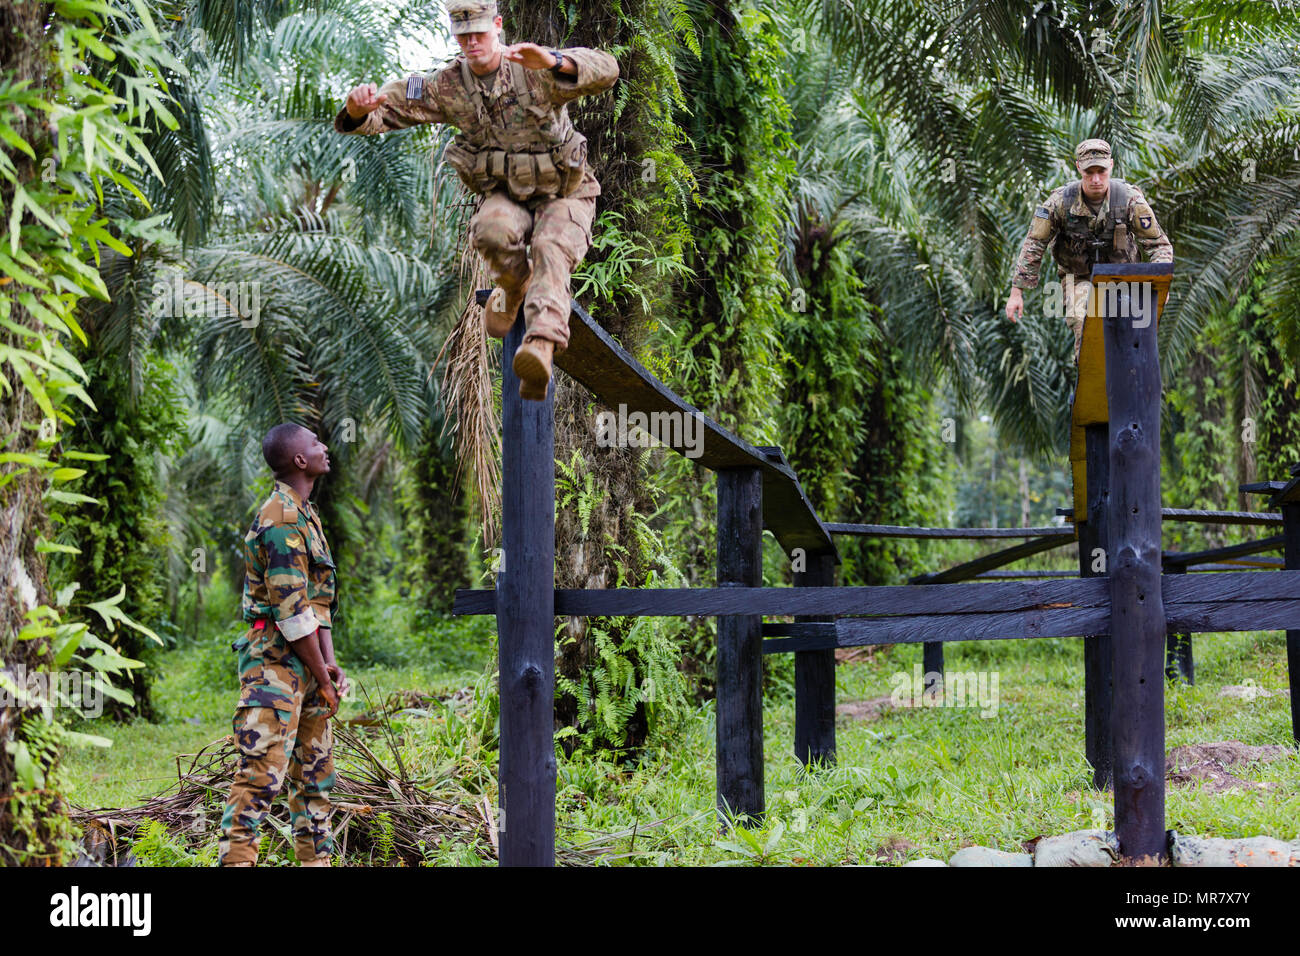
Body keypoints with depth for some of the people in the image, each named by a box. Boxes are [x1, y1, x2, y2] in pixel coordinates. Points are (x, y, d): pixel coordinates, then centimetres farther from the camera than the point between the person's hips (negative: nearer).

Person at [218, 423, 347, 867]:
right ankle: (236, 857, -17)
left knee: (315, 772, 13)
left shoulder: (305, 514, 17)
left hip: (305, 664, 10)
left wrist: (330, 664, 6)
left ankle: (316, 859, 18)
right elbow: (291, 610, -18)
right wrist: (322, 678, -13)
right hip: (274, 662, -10)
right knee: (263, 771, -15)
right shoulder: (281, 518, -14)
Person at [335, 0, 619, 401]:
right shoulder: (446, 85, -7)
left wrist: (553, 62, -54)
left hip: (564, 193, -3)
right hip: (507, 196, 3)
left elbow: (606, 71, -34)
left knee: (552, 252, -35)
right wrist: (360, 109, -35)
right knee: (492, 233, -33)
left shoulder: (535, 70, -19)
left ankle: (541, 348, -57)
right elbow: (387, 108, -8)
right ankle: (515, 285, 2)